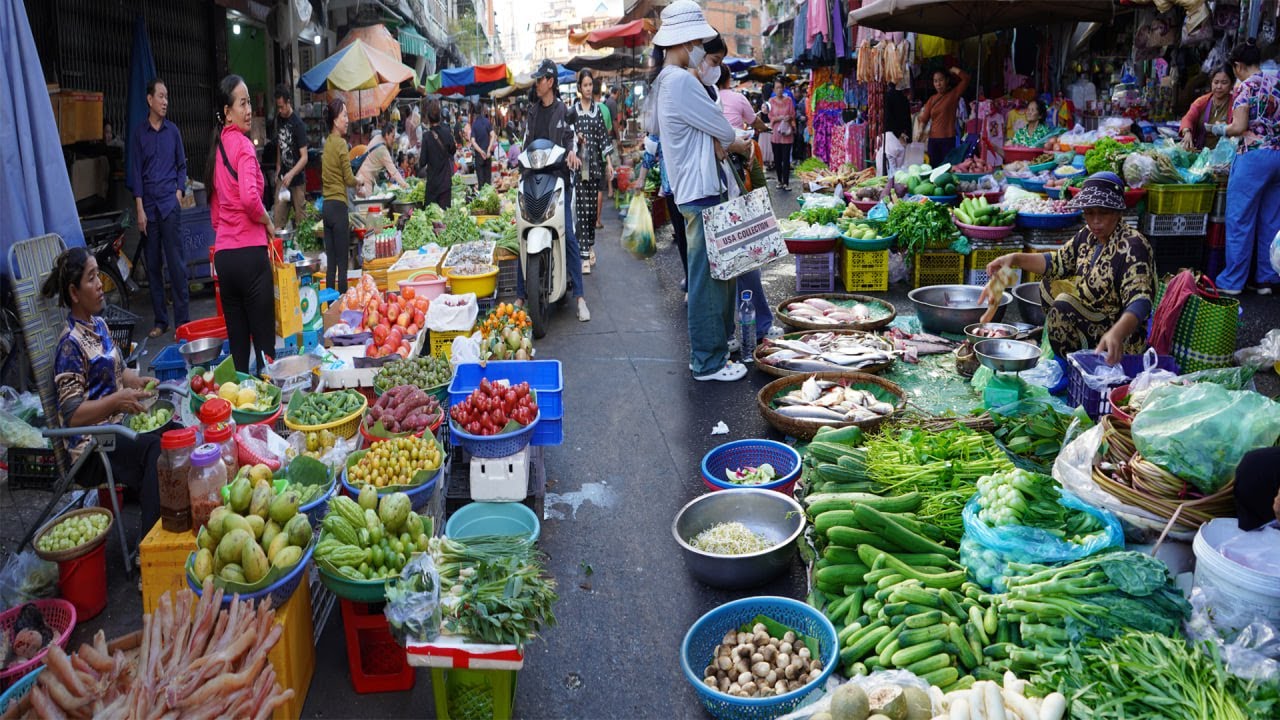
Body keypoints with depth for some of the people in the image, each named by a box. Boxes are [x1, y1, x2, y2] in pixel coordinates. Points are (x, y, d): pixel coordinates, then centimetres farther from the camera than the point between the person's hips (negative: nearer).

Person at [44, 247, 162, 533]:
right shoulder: (71, 344, -16)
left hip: (118, 423, 8)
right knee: (157, 449, -28)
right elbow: (72, 415, -18)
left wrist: (138, 381, 6)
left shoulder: (99, 324, 11)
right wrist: (117, 400, -30)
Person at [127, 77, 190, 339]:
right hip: (148, 206, 1)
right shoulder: (138, 134, 5)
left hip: (169, 204, -1)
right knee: (153, 265, 6)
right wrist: (140, 209, -4)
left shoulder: (172, 130, 7)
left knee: (176, 263, -6)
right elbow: (136, 173, 3)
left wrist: (179, 192, -2)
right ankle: (160, 320, 14)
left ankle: (182, 320, -3)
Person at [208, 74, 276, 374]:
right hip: (249, 251, -7)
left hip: (222, 253, 7)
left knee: (237, 339, 11)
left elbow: (215, 211, 18)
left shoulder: (217, 147, 15)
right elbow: (250, 198, -21)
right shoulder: (243, 144, -8)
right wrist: (269, 223, -6)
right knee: (264, 338, -2)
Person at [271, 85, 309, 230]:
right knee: (278, 218, 1)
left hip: (297, 179, -6)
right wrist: (278, 170, 14)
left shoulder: (298, 124, -15)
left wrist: (291, 174, -32)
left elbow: (304, 157, -20)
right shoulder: (279, 119, 6)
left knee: (300, 218, 0)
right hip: (283, 176, 6)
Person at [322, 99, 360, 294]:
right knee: (342, 263, -4)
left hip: (326, 206, 8)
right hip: (338, 206, -8)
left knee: (331, 263, 11)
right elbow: (349, 179, -10)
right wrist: (360, 181, 9)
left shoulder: (327, 143, 13)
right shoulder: (341, 144, -10)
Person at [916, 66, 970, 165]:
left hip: (949, 139, -4)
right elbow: (924, 118, 4)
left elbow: (966, 78, -8)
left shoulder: (954, 94, 3)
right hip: (933, 140, 4)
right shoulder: (932, 99, 12)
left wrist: (953, 70, 4)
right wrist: (920, 131, -13)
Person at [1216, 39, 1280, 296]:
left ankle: (1232, 282, 3)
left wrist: (1220, 130, 6)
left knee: (1240, 220, -1)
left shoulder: (1245, 88, -9)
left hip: (1253, 156, -7)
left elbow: (1239, 127, -13)